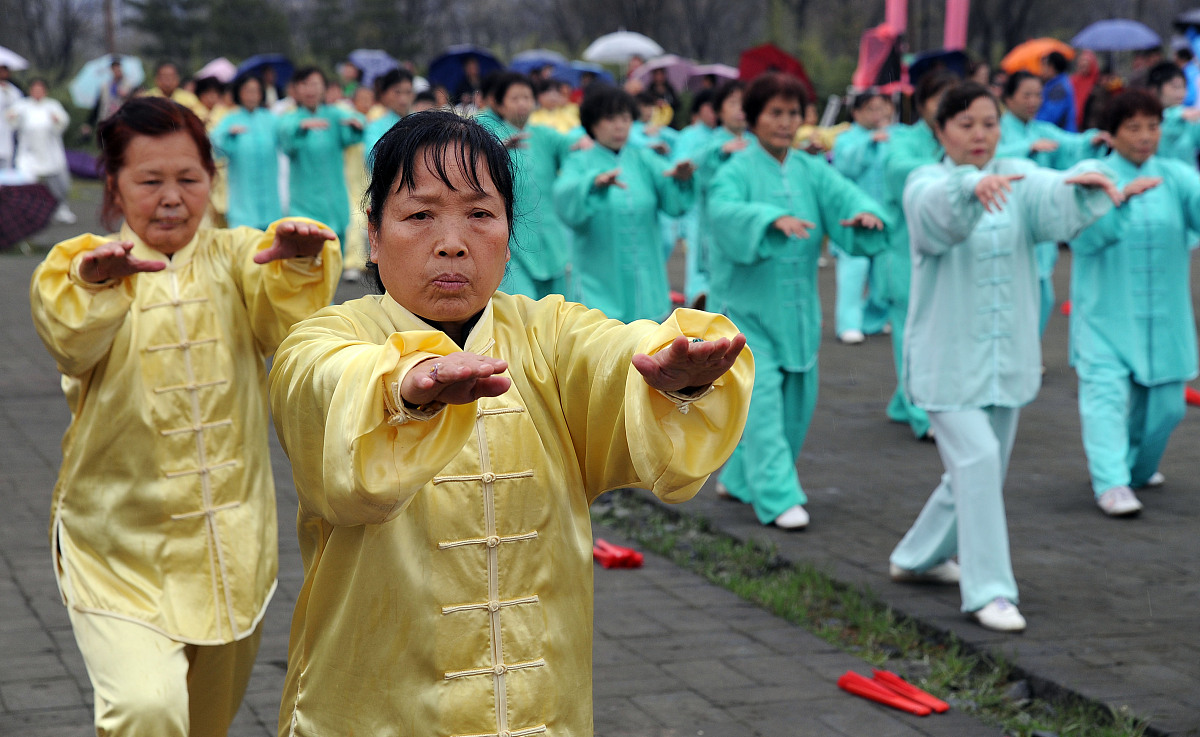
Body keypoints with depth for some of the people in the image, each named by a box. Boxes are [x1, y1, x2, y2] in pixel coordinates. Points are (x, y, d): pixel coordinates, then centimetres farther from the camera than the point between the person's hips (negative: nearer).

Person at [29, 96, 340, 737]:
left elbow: (284, 317, -18)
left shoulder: (238, 261, 2)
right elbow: (68, 337, -25)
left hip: (230, 535, 3)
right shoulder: (84, 269, -4)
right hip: (120, 541, -3)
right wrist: (95, 280, -47)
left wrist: (298, 263, -40)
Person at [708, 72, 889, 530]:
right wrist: (772, 218, -45)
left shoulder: (811, 171, 7)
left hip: (799, 305, 5)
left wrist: (865, 214, -34)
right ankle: (777, 497, -8)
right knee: (763, 397, -11)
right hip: (752, 303, -5)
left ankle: (742, 478, 27)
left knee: (797, 398, 10)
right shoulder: (737, 171, -6)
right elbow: (724, 210, -27)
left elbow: (844, 195, -10)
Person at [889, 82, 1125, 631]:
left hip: (1007, 355, 5)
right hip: (948, 355, -5)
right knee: (975, 461, -17)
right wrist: (972, 185, -53)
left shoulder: (1018, 178, 3)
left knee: (981, 469, 13)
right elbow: (938, 209, -32)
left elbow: (1056, 201, -20)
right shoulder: (926, 184, -6)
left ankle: (918, 558, 35)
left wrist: (1086, 179, -43)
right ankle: (989, 591, -11)